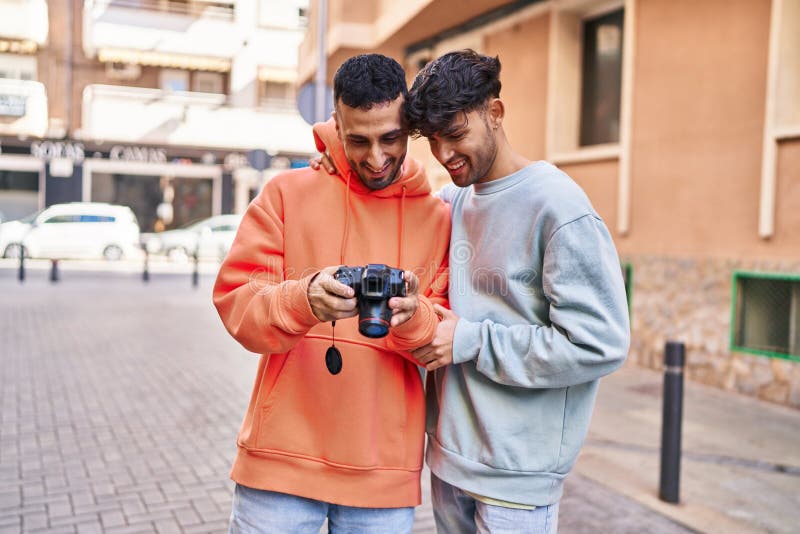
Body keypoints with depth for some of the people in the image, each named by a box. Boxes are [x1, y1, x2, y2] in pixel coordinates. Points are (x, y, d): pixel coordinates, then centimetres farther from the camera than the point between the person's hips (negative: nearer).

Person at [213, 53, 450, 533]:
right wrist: (304, 300, -26)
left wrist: (415, 317, -21)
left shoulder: (437, 217, 3)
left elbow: (444, 343, 2)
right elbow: (235, 302, -6)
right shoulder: (289, 193, 0)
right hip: (282, 458, -1)